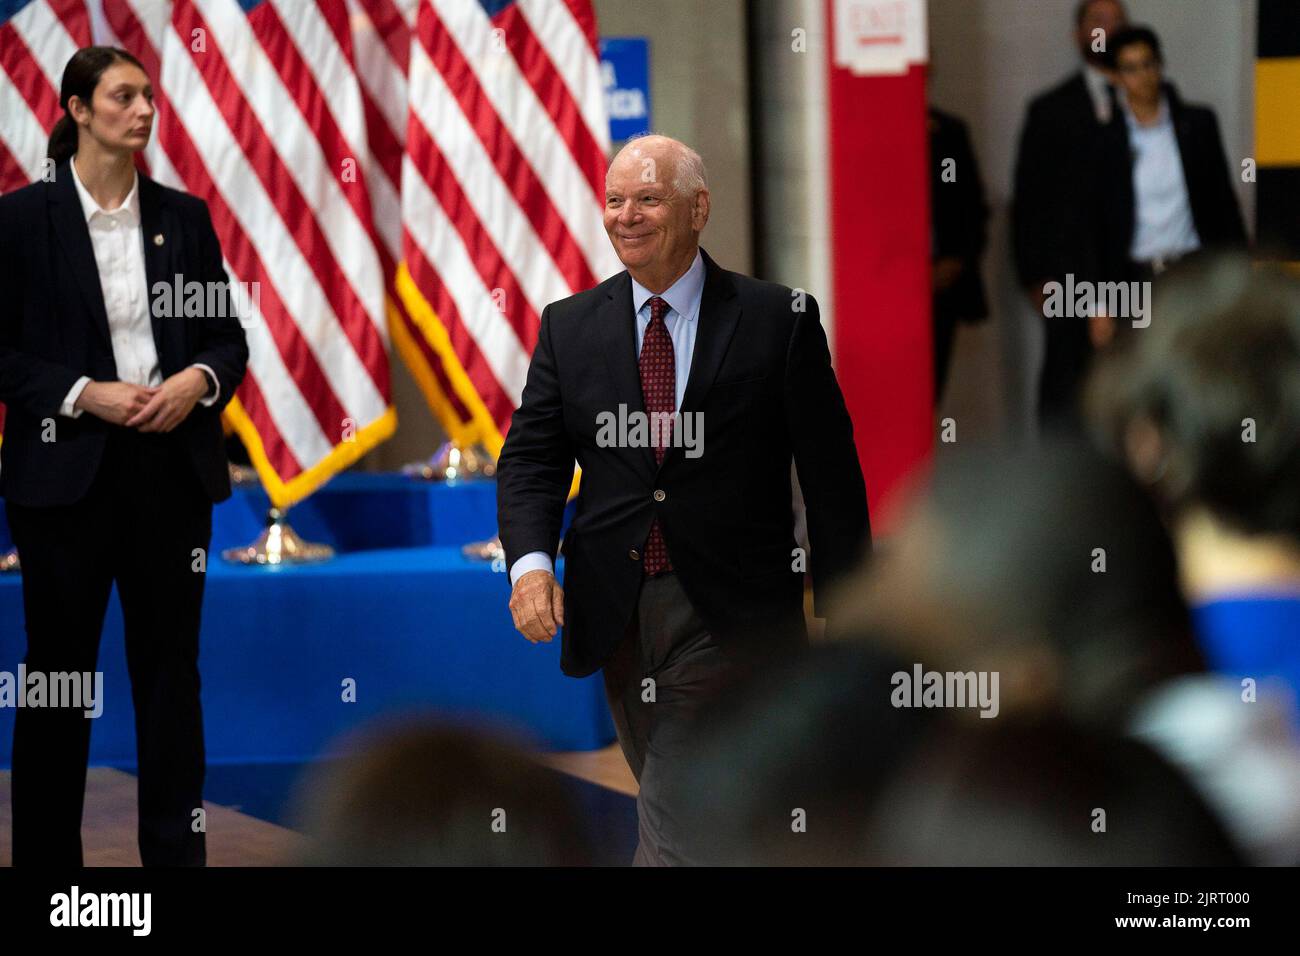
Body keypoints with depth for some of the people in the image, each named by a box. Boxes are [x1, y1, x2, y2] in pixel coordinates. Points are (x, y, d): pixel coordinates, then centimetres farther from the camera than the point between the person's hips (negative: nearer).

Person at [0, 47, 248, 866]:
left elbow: (229, 336, 12)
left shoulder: (184, 216, 8)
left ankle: (178, 851, 11)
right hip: (67, 470, -3)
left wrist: (198, 380, -9)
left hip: (172, 469, 3)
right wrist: (84, 395, -16)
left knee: (171, 670, 6)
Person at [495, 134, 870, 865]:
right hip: (618, 617, 4)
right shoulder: (570, 326, 8)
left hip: (729, 620, -4)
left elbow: (831, 474, -1)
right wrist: (530, 560, -15)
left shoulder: (780, 319, -3)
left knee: (676, 833, -13)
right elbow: (532, 456, 4)